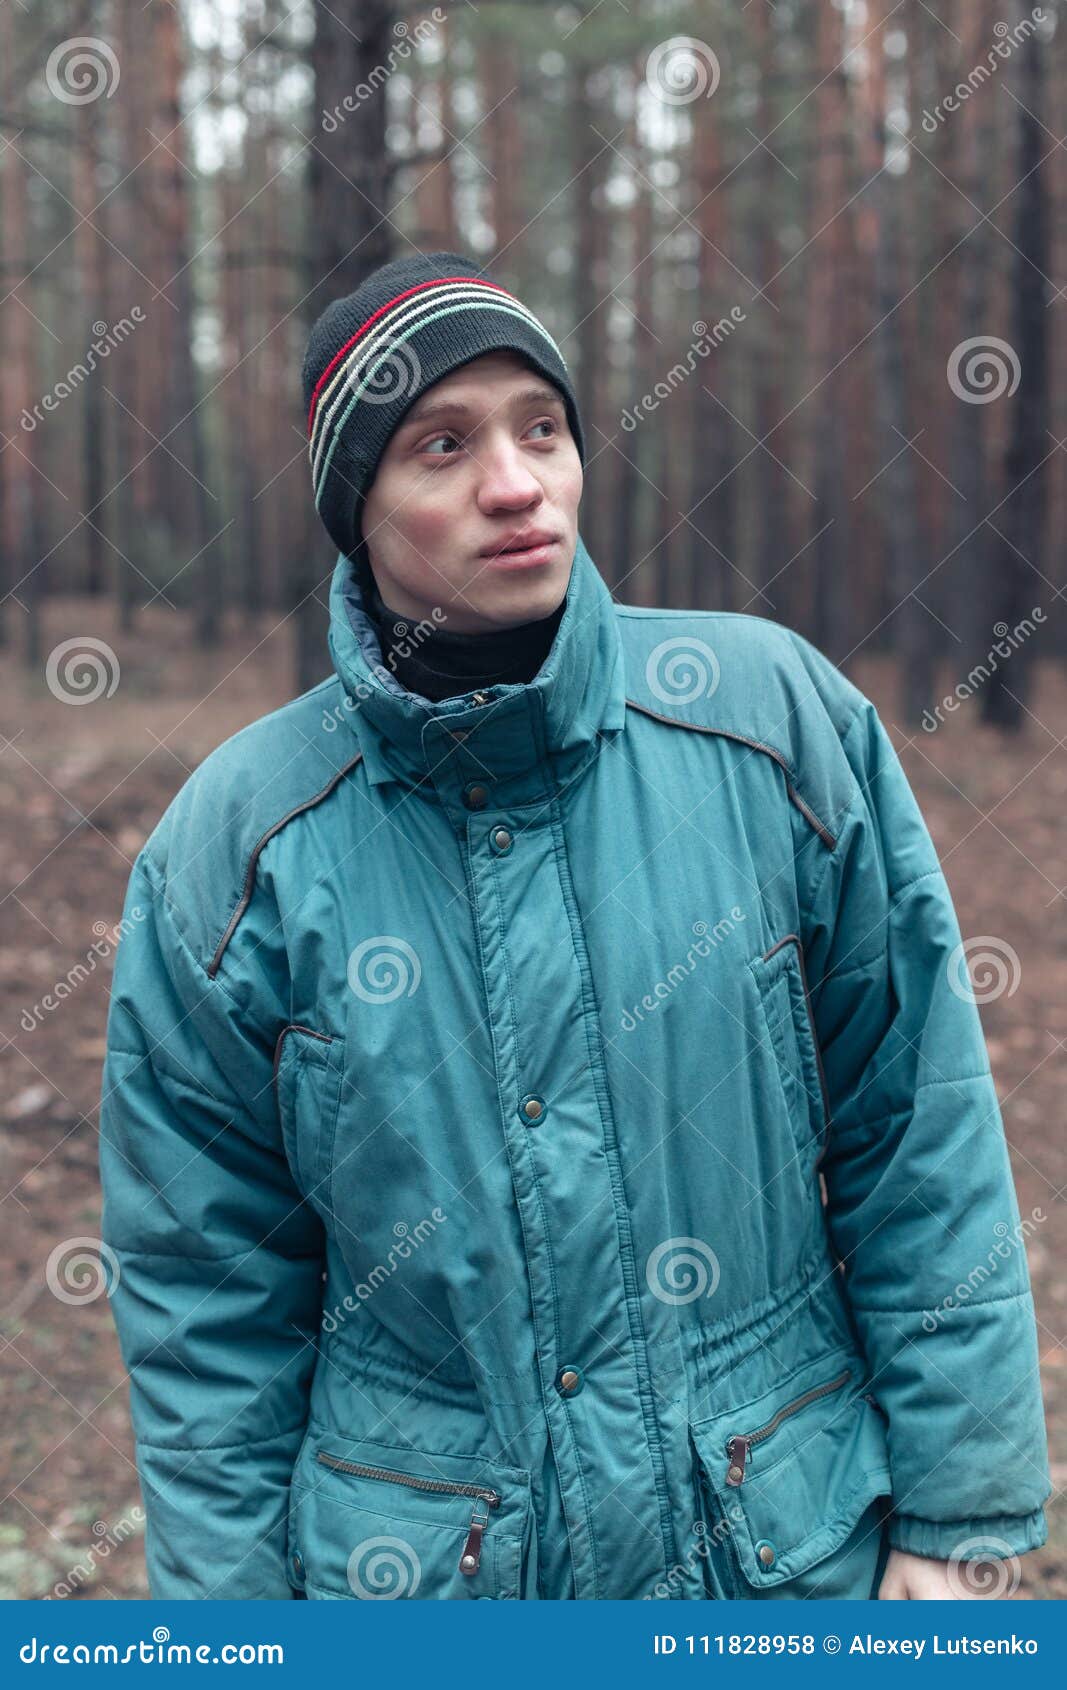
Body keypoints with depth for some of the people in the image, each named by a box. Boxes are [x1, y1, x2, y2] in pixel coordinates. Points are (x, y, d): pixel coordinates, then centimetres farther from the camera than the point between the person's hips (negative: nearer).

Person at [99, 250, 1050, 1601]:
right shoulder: (239, 845, -8)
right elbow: (209, 1296, -1)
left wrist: (949, 1516, -4)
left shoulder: (778, 717, -9)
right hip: (417, 1575, 0)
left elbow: (921, 1146, -5)